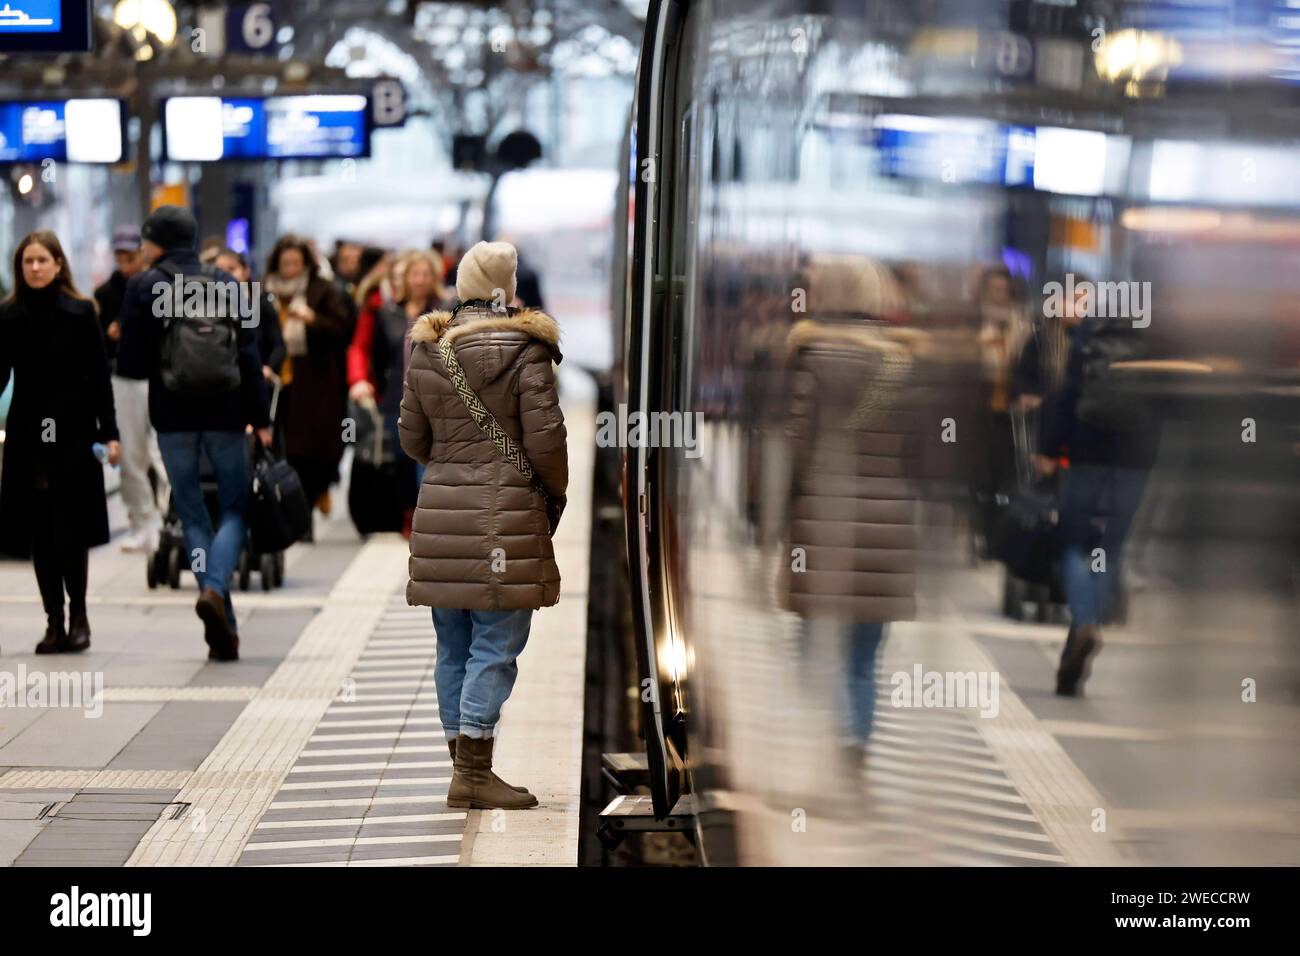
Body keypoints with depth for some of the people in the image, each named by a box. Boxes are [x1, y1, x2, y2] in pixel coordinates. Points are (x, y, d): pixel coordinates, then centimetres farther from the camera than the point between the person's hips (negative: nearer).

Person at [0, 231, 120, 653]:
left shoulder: (80, 313, 0)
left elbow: (99, 377, 0)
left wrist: (109, 433, -5)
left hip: (74, 434, -2)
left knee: (71, 531, -5)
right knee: (39, 534, 3)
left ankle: (77, 614, 10)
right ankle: (54, 621, 10)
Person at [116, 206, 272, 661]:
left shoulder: (143, 287, -3)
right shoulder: (225, 283, 3)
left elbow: (130, 364, -6)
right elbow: (249, 355, -2)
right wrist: (260, 419, 1)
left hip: (172, 415, 0)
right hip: (225, 412, 0)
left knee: (192, 516, 9)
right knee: (235, 509, 9)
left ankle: (223, 627, 3)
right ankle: (215, 588, -19)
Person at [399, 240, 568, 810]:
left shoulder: (425, 352, 6)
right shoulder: (525, 350, -8)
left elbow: (411, 438, 12)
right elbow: (545, 438, -9)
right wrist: (557, 491, 9)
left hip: (440, 508, 5)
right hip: (505, 510, -5)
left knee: (454, 647, 12)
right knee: (496, 645, -2)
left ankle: (462, 766, 18)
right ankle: (474, 773, -6)